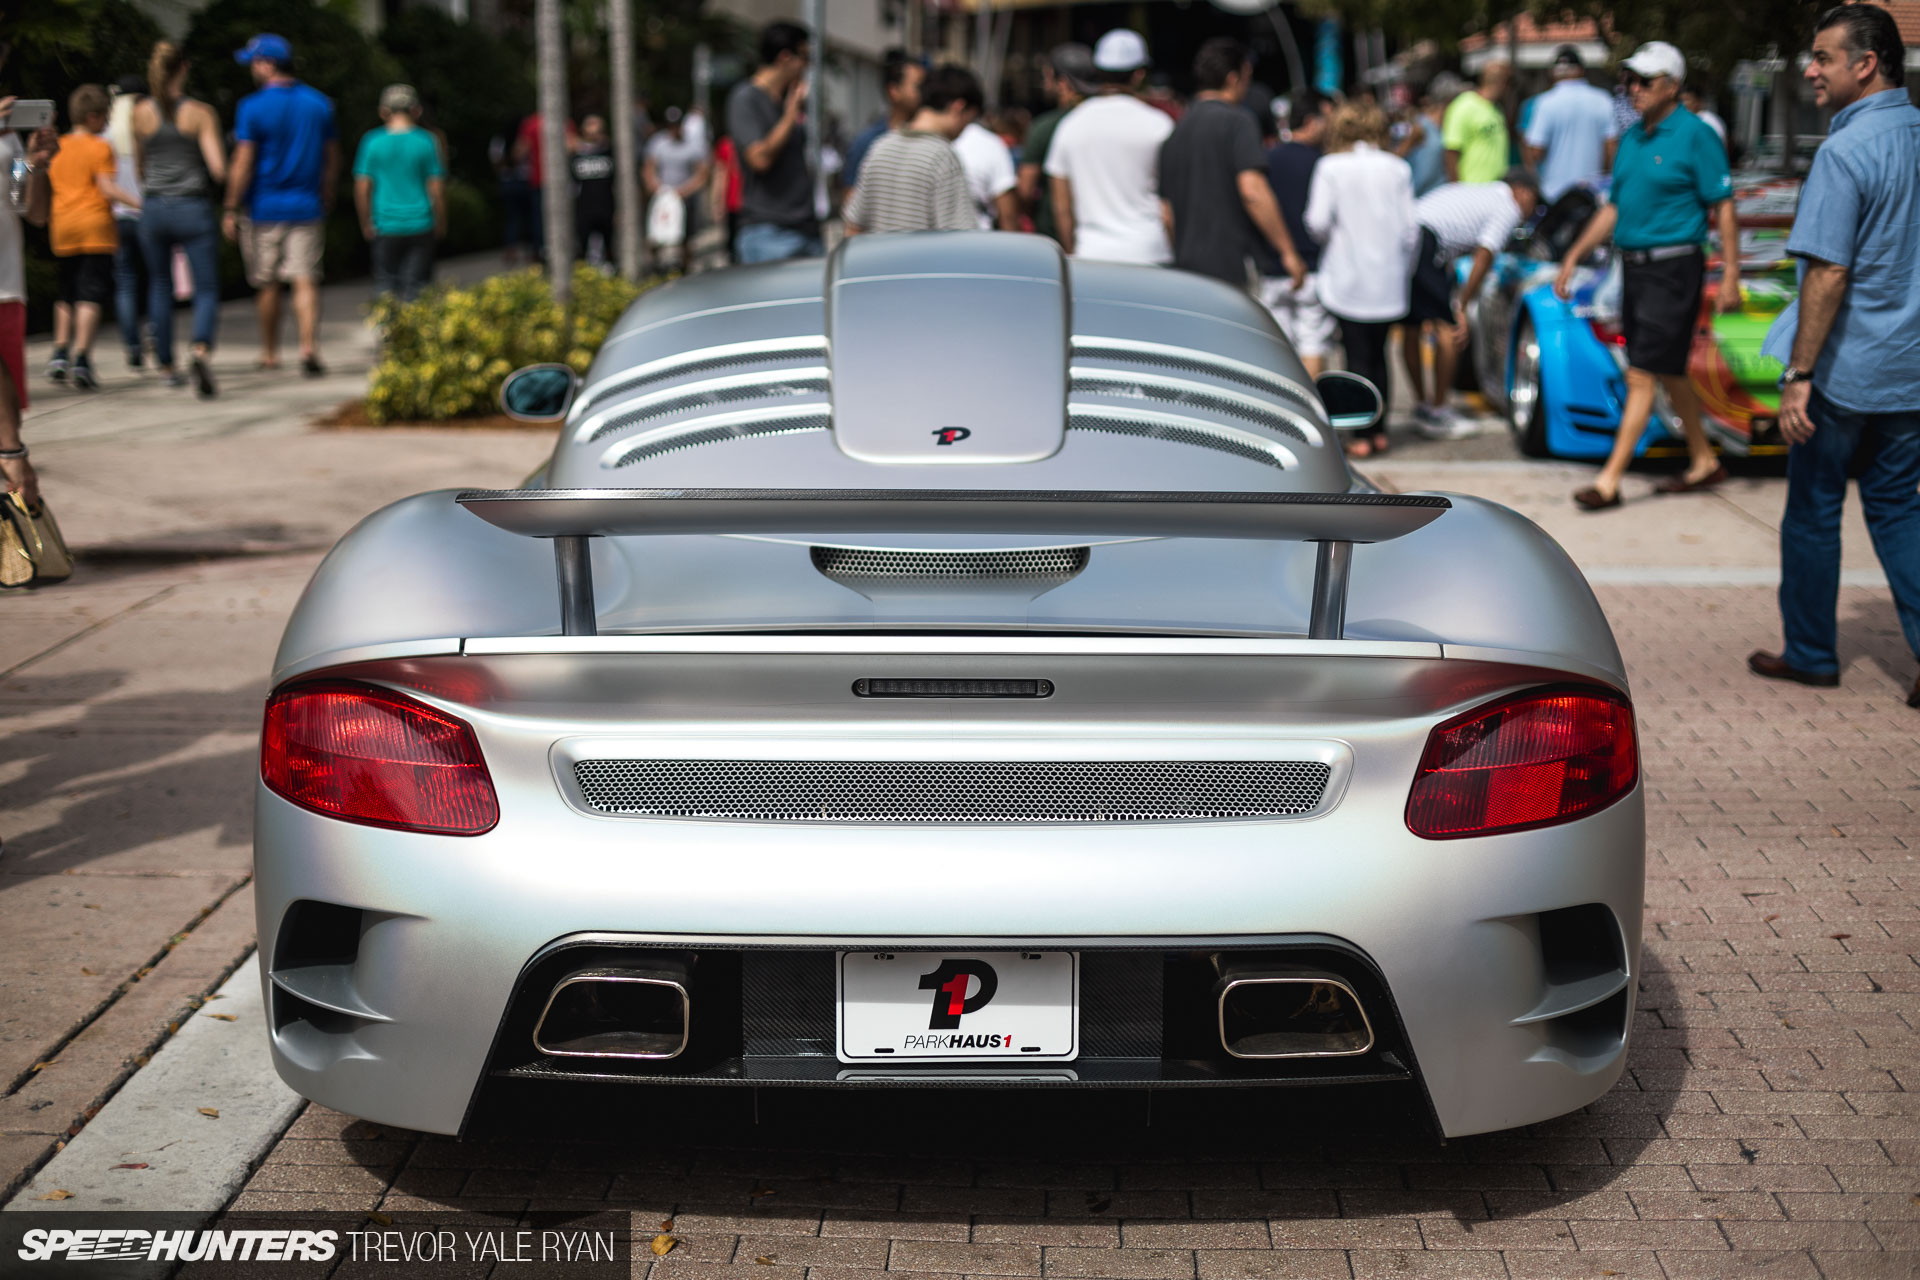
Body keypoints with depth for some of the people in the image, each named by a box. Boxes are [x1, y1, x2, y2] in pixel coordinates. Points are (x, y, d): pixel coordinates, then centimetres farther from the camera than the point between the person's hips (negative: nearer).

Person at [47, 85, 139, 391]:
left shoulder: (56, 147, 12)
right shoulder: (100, 147, -6)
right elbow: (107, 188, -15)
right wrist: (140, 203, -16)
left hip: (63, 230, 6)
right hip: (95, 228, -5)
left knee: (67, 296, 17)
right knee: (89, 297, -7)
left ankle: (60, 351, 9)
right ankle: (81, 358, -15)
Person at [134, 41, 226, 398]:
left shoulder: (141, 113, 1)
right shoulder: (201, 113, -8)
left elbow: (141, 170, 11)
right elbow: (218, 170, -14)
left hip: (155, 209, 3)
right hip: (194, 208, -3)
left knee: (160, 287, 18)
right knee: (207, 291, 0)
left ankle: (167, 366, 24)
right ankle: (202, 350, -28)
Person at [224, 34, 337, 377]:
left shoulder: (252, 107, -10)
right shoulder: (319, 103, 4)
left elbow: (242, 164, -12)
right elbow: (332, 158, 11)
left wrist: (230, 210, -6)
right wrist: (325, 197, 23)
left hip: (265, 207, -3)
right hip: (307, 207, 3)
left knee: (267, 284, 10)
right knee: (305, 280, -1)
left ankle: (270, 353, 19)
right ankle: (309, 348, -17)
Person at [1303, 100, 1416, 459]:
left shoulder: (1331, 167, -5)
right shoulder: (1398, 168, 3)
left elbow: (1318, 222, -11)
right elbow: (1410, 228, 2)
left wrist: (1328, 239, 11)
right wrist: (1403, 268, 15)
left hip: (1347, 279, -3)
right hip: (1389, 282, 3)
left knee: (1357, 356, 0)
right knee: (1378, 355, 14)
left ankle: (1362, 436, -2)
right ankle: (1380, 431, 16)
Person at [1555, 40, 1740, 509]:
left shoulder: (1695, 135, -9)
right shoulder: (1631, 138, 13)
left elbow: (1723, 207, -10)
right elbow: (1614, 207, 20)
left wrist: (1730, 275, -15)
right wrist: (1574, 256, 16)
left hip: (1673, 268, -8)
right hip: (1633, 267, 8)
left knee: (1641, 378, -9)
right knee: (1670, 373, 15)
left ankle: (1609, 481, -10)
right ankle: (1704, 462, 28)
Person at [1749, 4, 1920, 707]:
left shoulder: (1845, 152, -18)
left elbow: (1830, 274, -22)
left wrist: (1798, 375, -19)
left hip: (1844, 370, -6)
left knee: (1813, 512, 9)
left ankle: (1811, 653, 20)